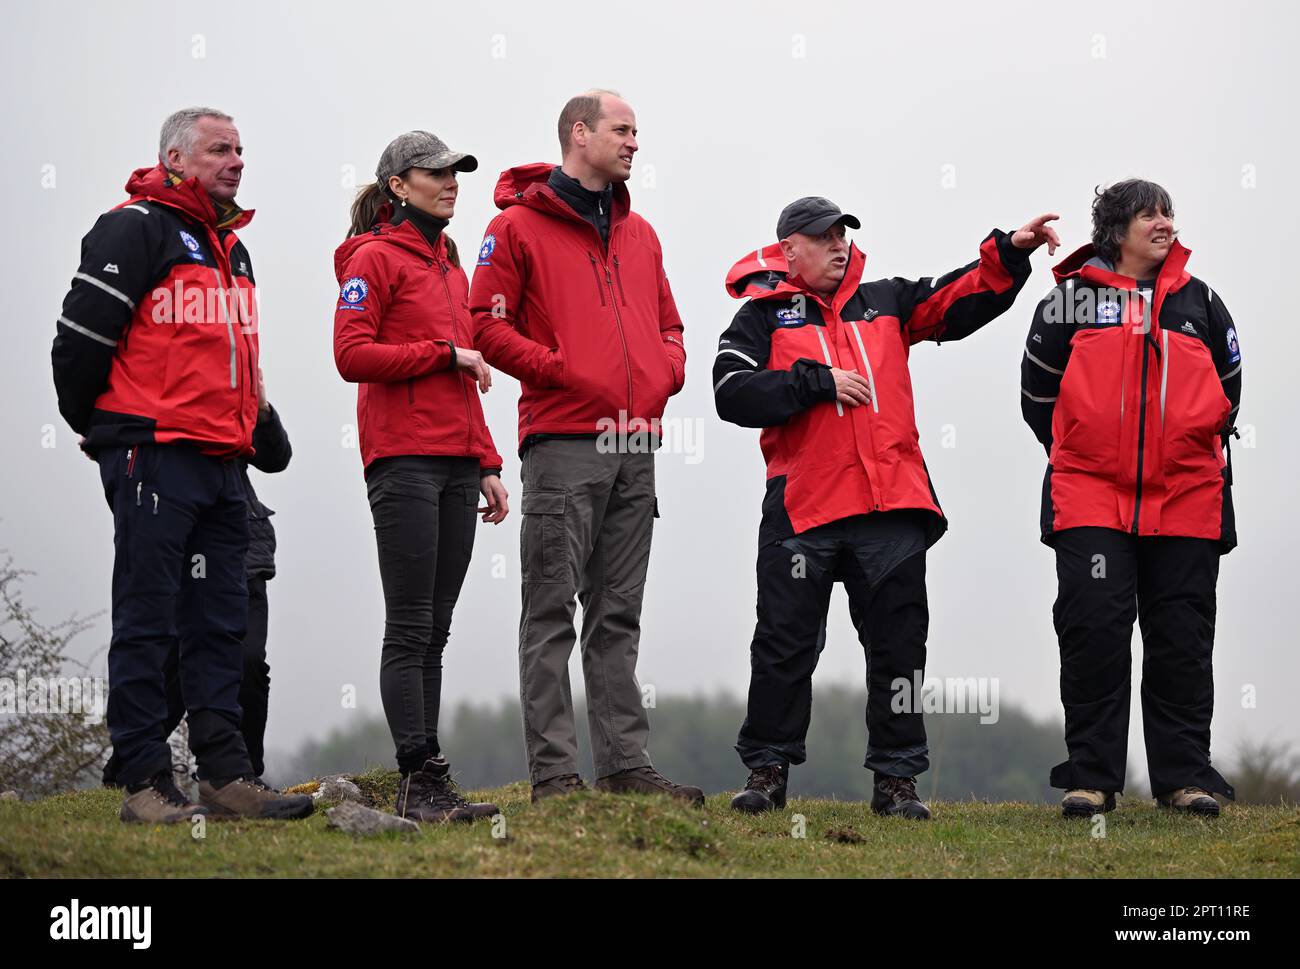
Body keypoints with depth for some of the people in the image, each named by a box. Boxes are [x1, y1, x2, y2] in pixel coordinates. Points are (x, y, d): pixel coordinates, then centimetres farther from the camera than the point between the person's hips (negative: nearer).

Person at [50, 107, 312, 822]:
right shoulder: (136, 230, -6)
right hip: (153, 459, -8)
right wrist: (95, 425, 0)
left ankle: (225, 775, 11)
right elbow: (81, 335, -10)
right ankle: (145, 784, -4)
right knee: (147, 623, -5)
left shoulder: (231, 248, 21)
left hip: (222, 465, 8)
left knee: (221, 622, 8)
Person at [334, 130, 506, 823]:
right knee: (411, 628, -8)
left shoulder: (449, 267, 22)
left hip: (455, 464, 8)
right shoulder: (376, 258, -3)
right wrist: (445, 352, -11)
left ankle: (426, 788, 8)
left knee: (434, 629, 7)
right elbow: (352, 355, -14)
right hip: (404, 460, -8)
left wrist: (486, 465, 17)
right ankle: (420, 779, -9)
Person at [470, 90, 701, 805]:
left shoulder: (640, 235, 20)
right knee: (552, 613, -5)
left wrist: (668, 370, 6)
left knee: (618, 616, 8)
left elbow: (667, 324, 27)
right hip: (562, 444, -6)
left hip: (634, 446, 7)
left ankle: (626, 762, 10)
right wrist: (562, 371, -14)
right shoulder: (520, 225, 0)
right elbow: (488, 324, -7)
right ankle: (553, 770, -5)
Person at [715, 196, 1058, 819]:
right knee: (784, 645, 0)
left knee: (899, 645, 3)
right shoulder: (763, 316, 5)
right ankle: (767, 771, 11)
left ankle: (896, 779, 9)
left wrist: (1009, 253, -1)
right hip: (802, 508, -3)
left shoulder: (884, 302, 17)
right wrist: (818, 381, -11)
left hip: (890, 509, 3)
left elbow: (962, 300, 14)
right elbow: (732, 393, -8)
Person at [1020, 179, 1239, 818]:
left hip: (1185, 501, 2)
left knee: (1181, 640, 4)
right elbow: (1038, 391, 9)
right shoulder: (1071, 298, 3)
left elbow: (1228, 386, 20)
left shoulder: (1198, 302, 11)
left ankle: (1183, 777, 11)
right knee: (1093, 629, -9)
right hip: (1091, 500, -2)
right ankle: (1090, 777, -2)